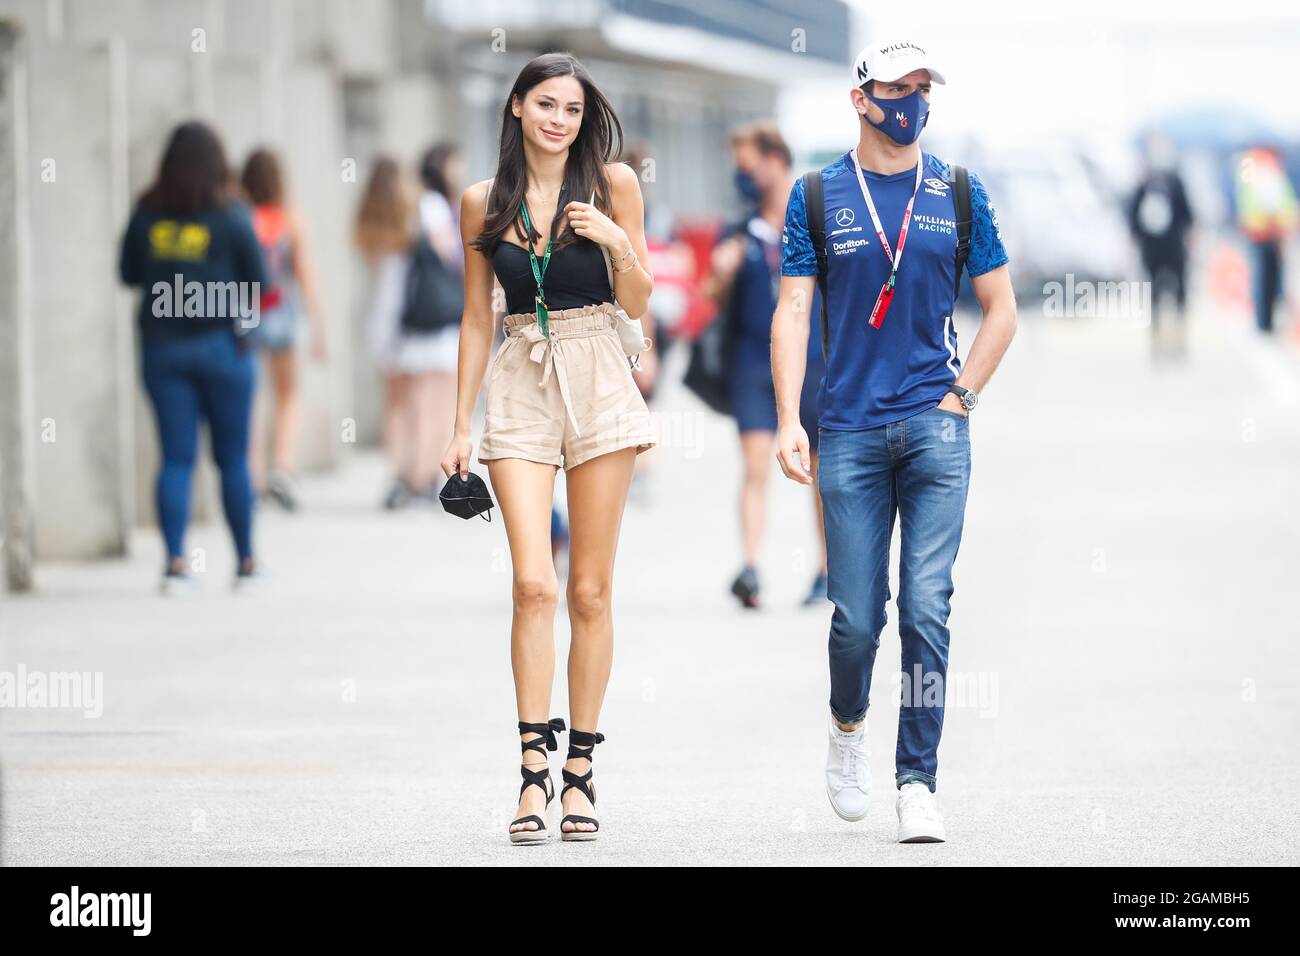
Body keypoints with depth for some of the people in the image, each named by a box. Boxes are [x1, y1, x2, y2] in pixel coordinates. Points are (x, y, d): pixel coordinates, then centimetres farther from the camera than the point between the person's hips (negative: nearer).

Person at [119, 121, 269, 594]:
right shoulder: (230, 215, -9)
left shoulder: (147, 213, -2)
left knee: (175, 457, 3)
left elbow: (129, 273, 7)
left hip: (162, 346, 2)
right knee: (233, 458, 8)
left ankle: (175, 561, -7)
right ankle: (246, 563, 13)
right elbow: (259, 282, -4)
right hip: (222, 343, -2)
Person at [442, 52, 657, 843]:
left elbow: (639, 302, 4)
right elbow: (477, 319, 12)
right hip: (520, 384, 0)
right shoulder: (485, 203, 6)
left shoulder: (612, 183, 2)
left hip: (598, 381, 0)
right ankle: (534, 773, -12)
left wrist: (617, 242, -15)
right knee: (534, 584, -12)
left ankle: (580, 772, 8)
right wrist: (462, 427, 10)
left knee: (591, 590, 1)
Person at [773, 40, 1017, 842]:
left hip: (935, 426, 0)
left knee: (927, 607, -8)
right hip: (850, 431, 0)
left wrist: (960, 395, 2)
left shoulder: (959, 193, 8)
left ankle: (918, 783, -4)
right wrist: (788, 421, -8)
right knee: (857, 615, -1)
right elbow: (793, 312, 2)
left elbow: (1001, 310, 13)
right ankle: (848, 723, 30)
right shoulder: (818, 196, 5)